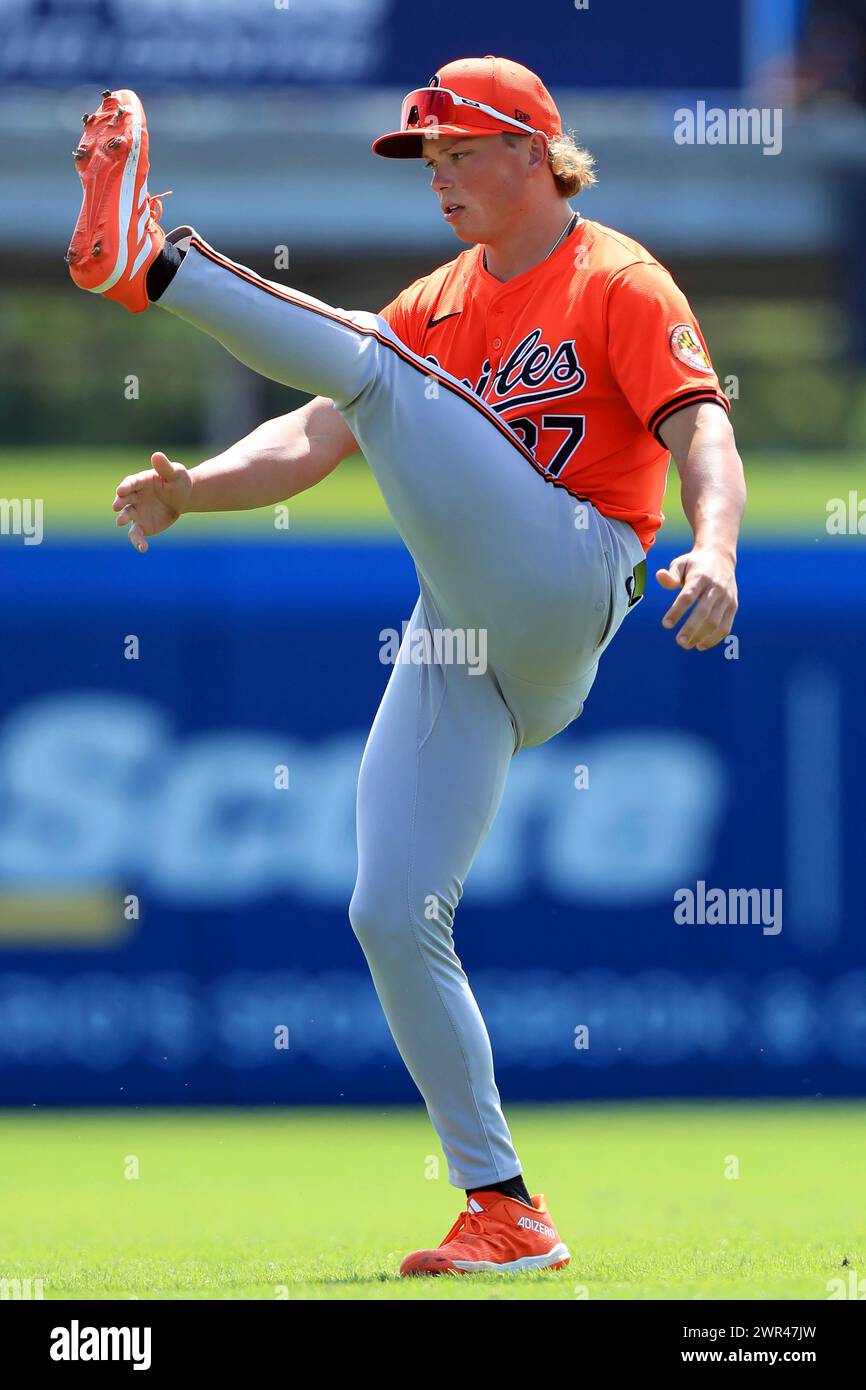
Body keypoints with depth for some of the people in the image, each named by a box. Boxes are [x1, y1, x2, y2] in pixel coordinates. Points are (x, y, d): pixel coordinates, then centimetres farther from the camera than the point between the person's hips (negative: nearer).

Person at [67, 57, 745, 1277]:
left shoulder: (619, 284, 3)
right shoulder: (437, 304, 25)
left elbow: (701, 431, -12)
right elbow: (311, 440, 18)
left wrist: (714, 547, -33)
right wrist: (191, 490, -1)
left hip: (565, 582, -7)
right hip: (462, 637, 7)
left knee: (369, 362, -18)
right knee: (391, 916, -2)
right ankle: (506, 1217, 2)